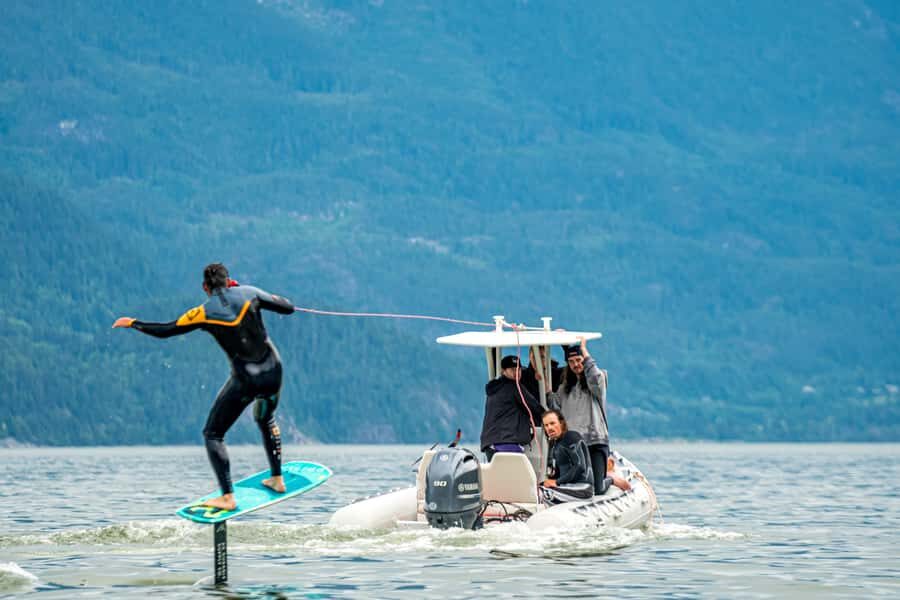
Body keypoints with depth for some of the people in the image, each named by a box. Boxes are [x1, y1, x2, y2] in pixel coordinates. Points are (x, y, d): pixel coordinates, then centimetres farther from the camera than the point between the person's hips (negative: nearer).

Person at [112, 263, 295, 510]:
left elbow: (164, 331, 1)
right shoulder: (248, 293, 0)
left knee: (213, 435, 9)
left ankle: (228, 497, -2)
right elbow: (288, 308, 6)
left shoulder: (204, 313, -5)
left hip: (245, 378, -4)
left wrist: (133, 323, 16)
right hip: (273, 371, 4)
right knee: (265, 419, 35)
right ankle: (277, 479, 36)